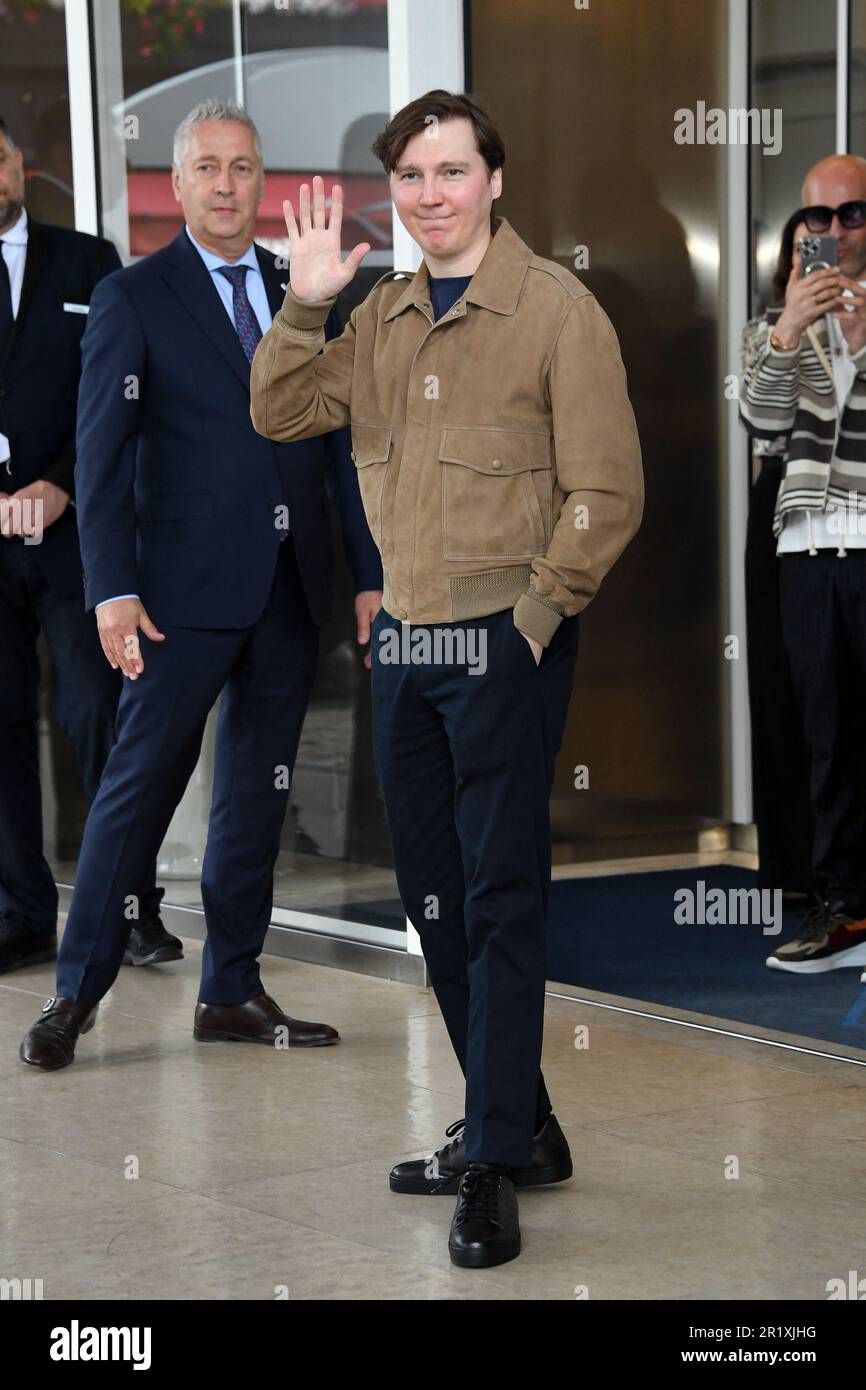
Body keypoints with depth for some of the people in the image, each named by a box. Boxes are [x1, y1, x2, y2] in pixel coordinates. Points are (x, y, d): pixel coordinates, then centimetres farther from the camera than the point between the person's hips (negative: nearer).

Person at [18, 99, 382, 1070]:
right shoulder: (133, 298, -1)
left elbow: (341, 441, 13)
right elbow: (102, 458, -6)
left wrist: (371, 571, 8)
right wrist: (112, 589, -15)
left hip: (292, 589, 5)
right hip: (189, 589, -5)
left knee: (258, 794, 9)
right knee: (140, 781, -4)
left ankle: (231, 991, 18)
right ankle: (75, 995, 4)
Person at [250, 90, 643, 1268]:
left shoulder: (555, 309, -7)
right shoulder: (382, 318, 12)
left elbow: (607, 494, -10)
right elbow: (280, 416, 10)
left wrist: (533, 615, -14)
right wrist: (305, 303, -3)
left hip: (504, 643, -7)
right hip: (406, 641, 7)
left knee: (500, 904, -5)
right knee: (434, 899, 13)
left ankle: (496, 1168, -1)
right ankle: (520, 1129, 25)